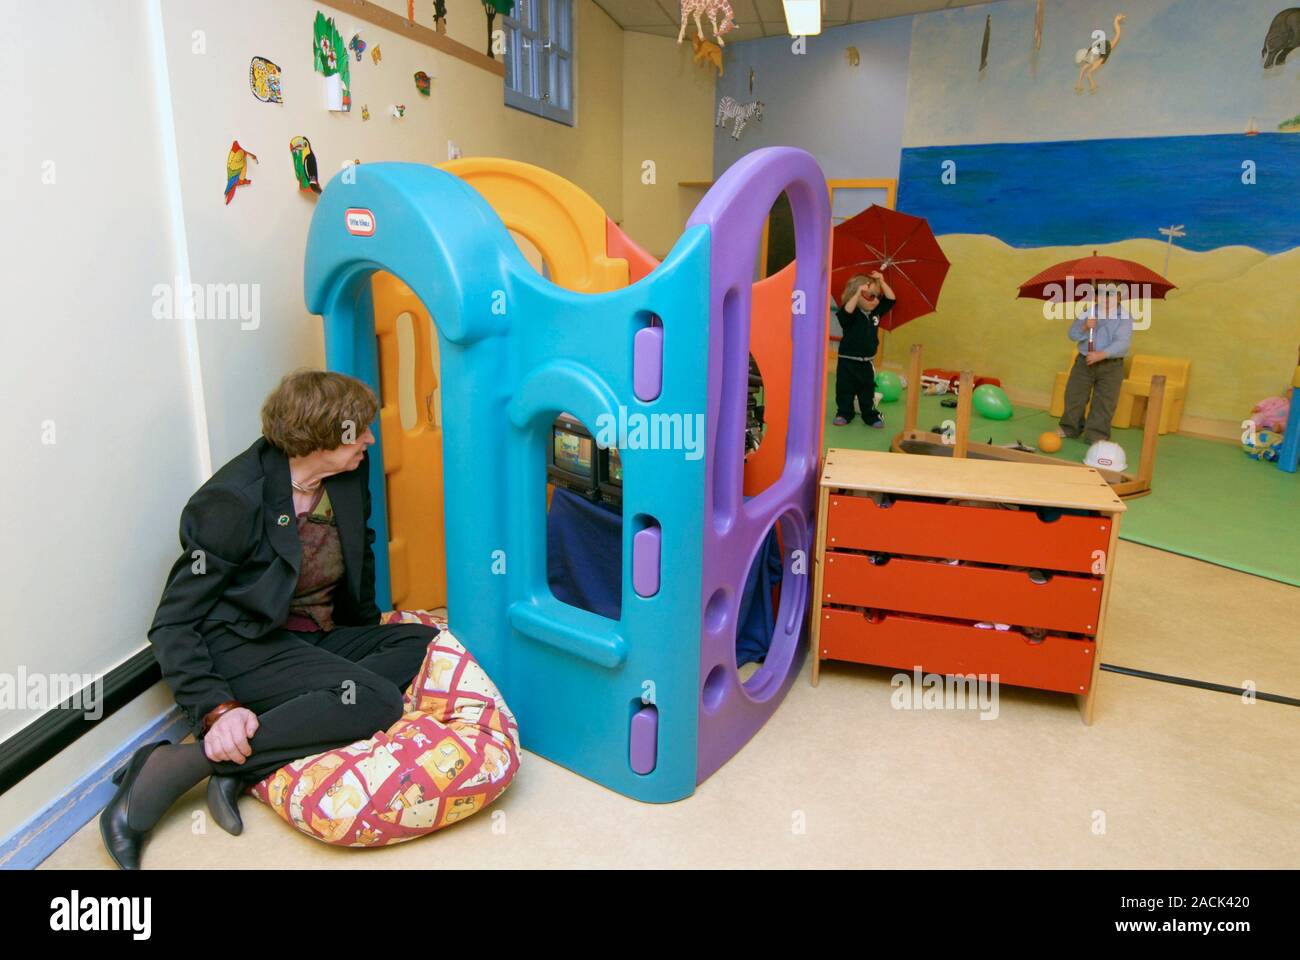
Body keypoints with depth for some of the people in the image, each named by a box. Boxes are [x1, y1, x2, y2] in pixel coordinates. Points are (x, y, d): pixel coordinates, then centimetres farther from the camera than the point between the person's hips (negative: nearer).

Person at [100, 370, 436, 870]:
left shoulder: (350, 476, 0)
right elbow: (173, 623, -14)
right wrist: (215, 708, -26)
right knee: (374, 700, -30)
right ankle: (168, 768, -24)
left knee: (427, 644, -17)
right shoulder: (234, 501, -17)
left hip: (318, 640, 8)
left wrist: (367, 637, 16)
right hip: (241, 646, -8)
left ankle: (247, 760, -20)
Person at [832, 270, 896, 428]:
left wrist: (882, 282, -7)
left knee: (867, 391, 12)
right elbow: (846, 312, -37)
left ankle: (870, 415, 22)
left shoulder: (876, 311, 3)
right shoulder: (852, 313, -15)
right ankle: (844, 413, 20)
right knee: (845, 390, 5)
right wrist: (858, 293, -42)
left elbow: (890, 300, 2)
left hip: (867, 361, 4)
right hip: (848, 361, -4)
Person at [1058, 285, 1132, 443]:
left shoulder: (1124, 316, -7)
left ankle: (1097, 435, 8)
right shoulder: (1088, 312, 3)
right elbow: (1072, 334, -1)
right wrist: (1085, 327, -21)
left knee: (1104, 402, 0)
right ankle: (1069, 428, 24)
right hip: (1084, 361, 3)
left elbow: (1122, 343, -17)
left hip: (1111, 366, -3)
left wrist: (1102, 354, -30)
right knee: (1074, 396, 8)